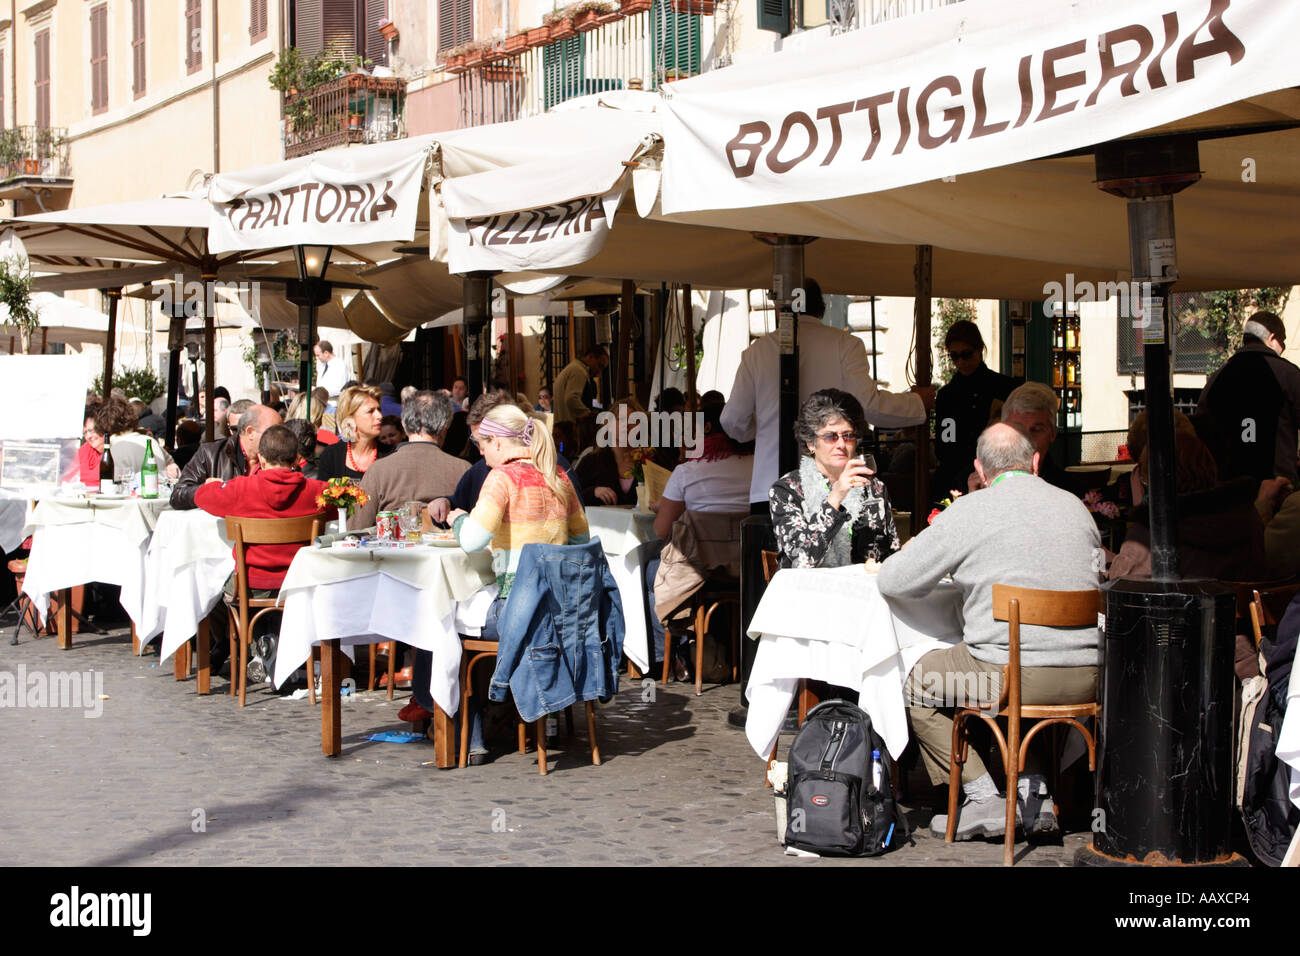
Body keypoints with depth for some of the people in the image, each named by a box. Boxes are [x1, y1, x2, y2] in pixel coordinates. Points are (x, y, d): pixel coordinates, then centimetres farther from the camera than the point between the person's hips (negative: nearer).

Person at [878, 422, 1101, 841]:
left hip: (1013, 676, -6)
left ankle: (985, 800, 11)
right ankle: (1033, 792, 21)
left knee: (917, 684, 18)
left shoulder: (968, 512, -4)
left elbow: (891, 582, 0)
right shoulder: (1076, 507, 12)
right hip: (1085, 675, 6)